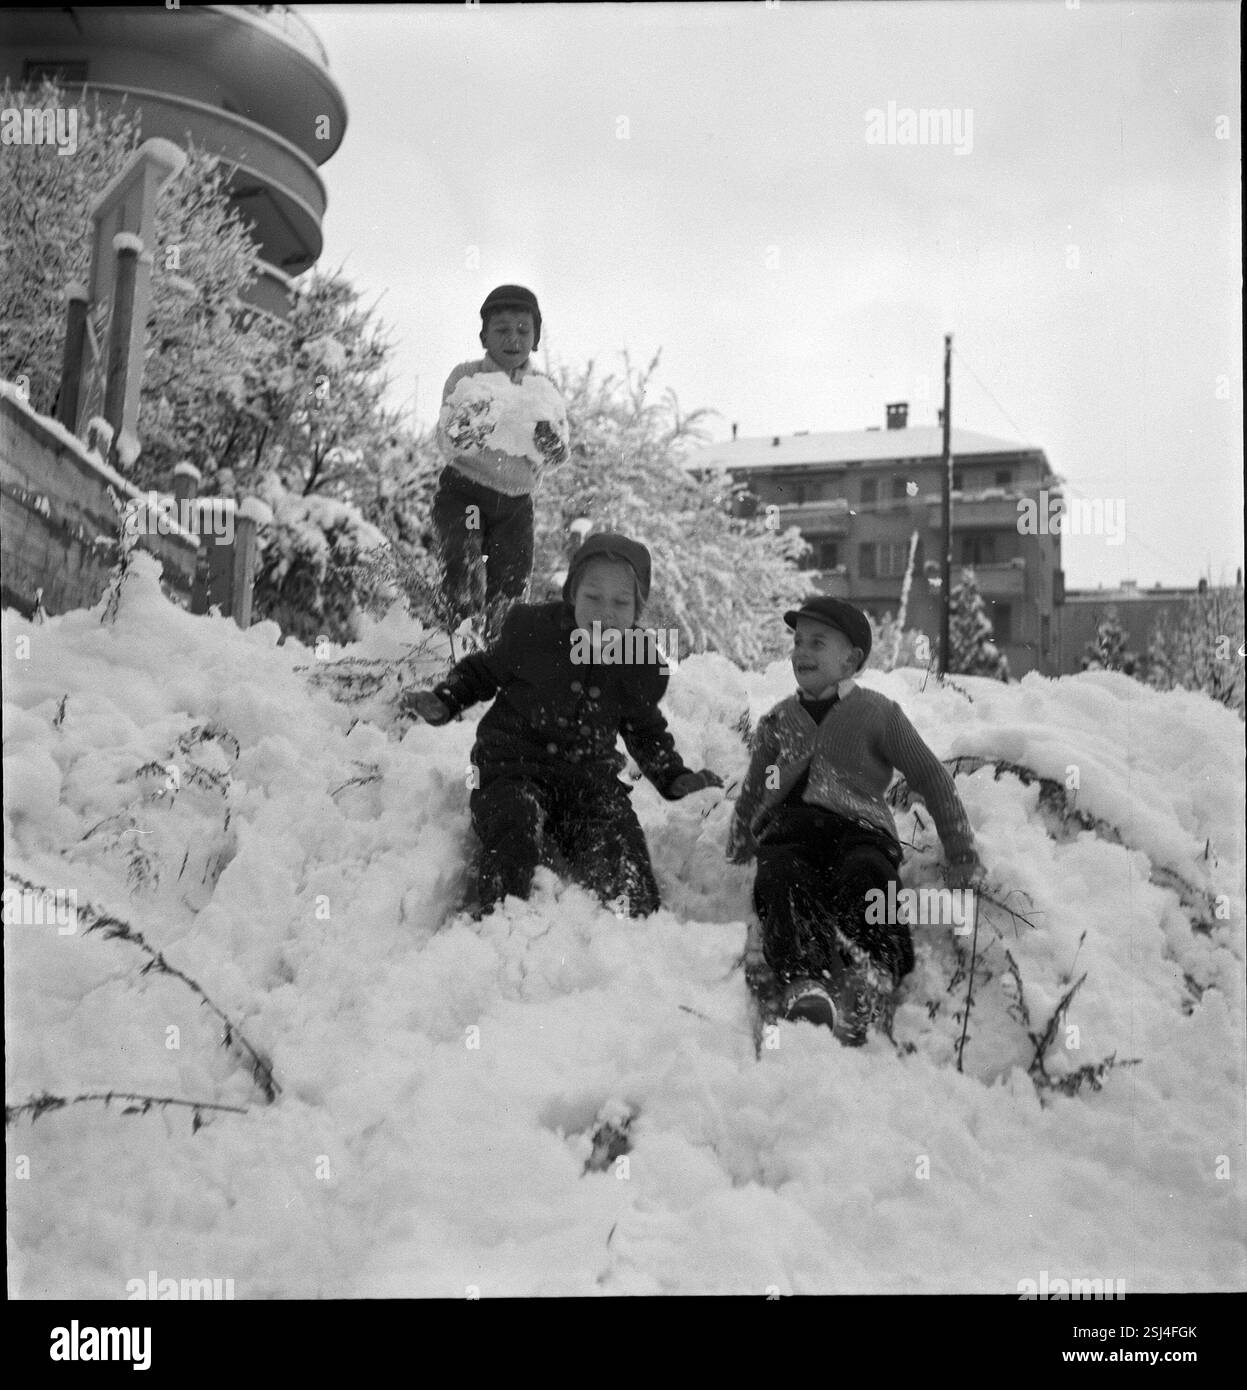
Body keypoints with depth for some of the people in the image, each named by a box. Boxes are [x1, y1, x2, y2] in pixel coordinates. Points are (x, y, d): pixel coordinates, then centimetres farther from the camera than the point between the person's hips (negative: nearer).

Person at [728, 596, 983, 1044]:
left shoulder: (878, 713, 14)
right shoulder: (777, 721, 26)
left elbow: (932, 779, 14)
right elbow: (752, 795, 36)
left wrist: (962, 855, 11)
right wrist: (734, 856, 32)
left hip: (858, 829, -1)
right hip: (788, 833, 2)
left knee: (866, 873, -37)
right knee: (780, 881, -34)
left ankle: (872, 975, -62)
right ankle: (802, 984, -59)